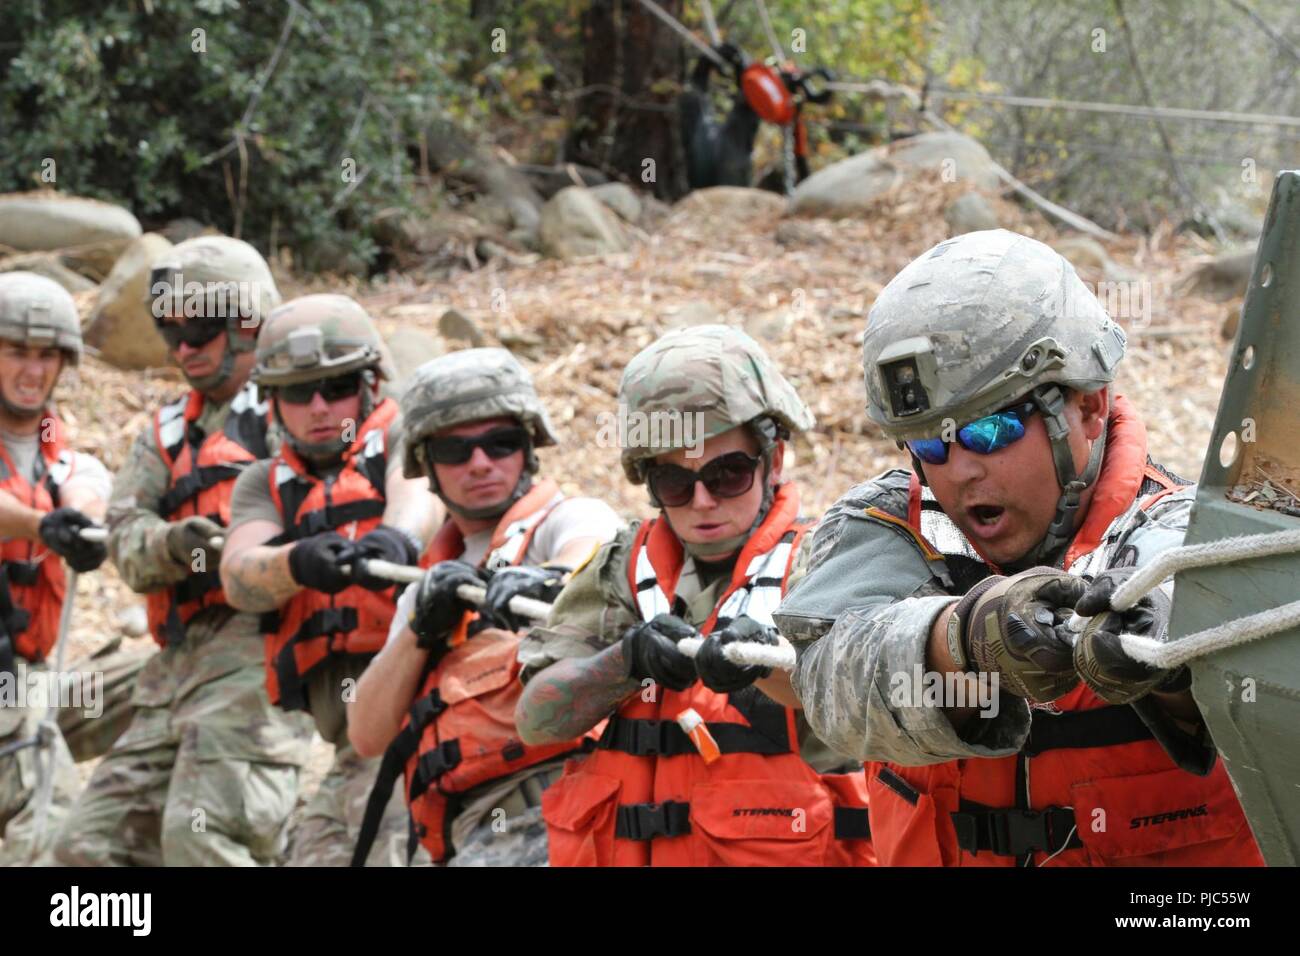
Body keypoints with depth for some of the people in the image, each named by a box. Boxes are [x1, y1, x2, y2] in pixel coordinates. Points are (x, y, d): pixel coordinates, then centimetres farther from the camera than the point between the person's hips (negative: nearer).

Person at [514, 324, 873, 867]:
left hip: (779, 853, -4)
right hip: (621, 851, 4)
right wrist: (628, 659, -13)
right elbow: (535, 720, 3)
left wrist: (761, 653, -35)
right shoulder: (626, 567, 12)